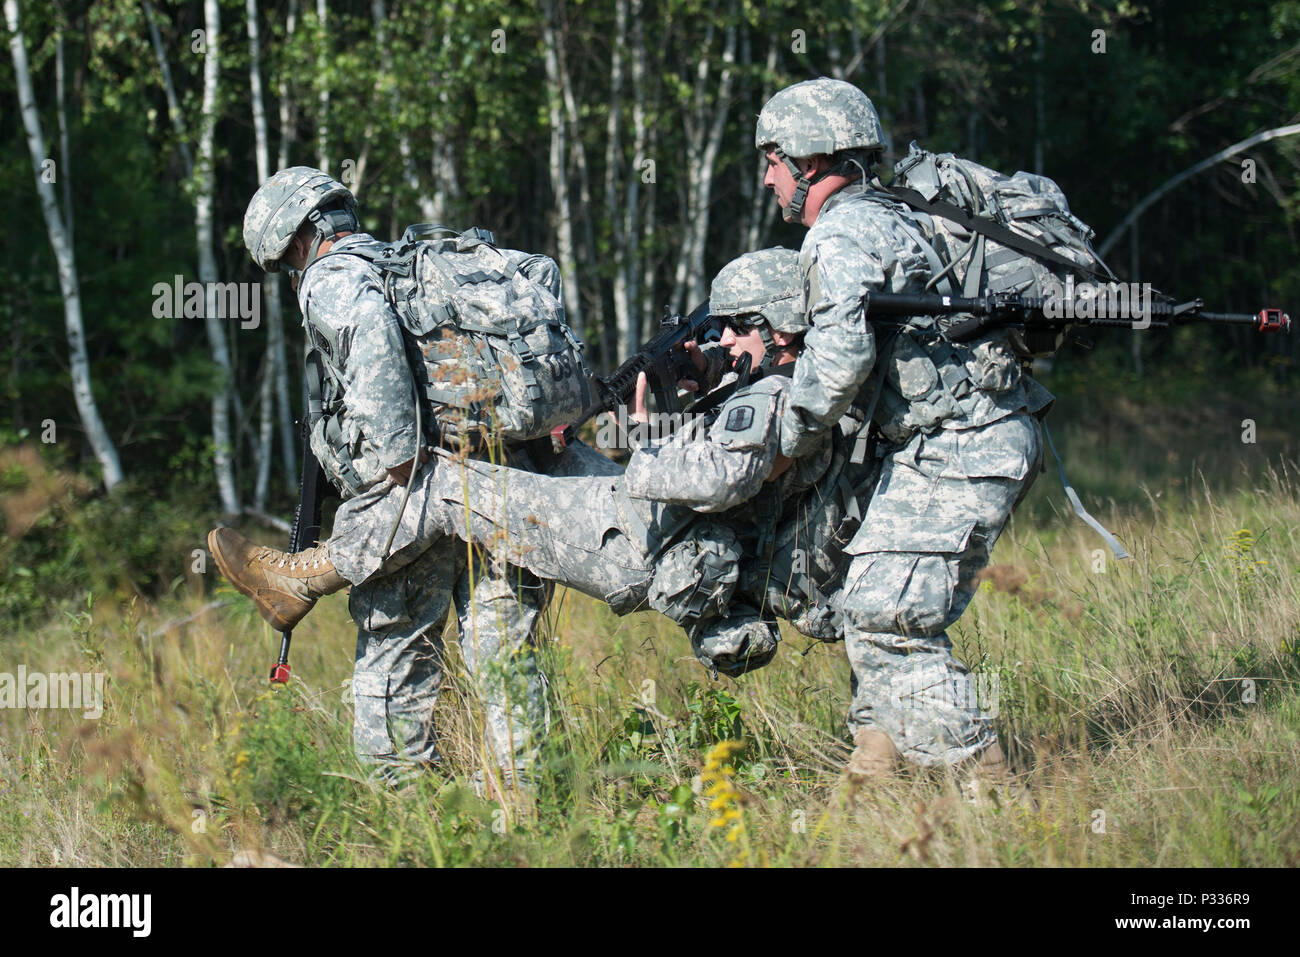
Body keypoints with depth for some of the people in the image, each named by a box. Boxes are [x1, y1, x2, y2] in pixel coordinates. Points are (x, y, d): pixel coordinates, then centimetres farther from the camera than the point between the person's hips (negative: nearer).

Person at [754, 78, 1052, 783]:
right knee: (868, 603, 13)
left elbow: (841, 355, -25)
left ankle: (976, 770, -11)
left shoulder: (841, 235, -11)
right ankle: (879, 755, 14)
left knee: (884, 614, -12)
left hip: (958, 452, -10)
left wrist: (788, 440, -8)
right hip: (953, 446, 10)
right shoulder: (892, 217, 21)